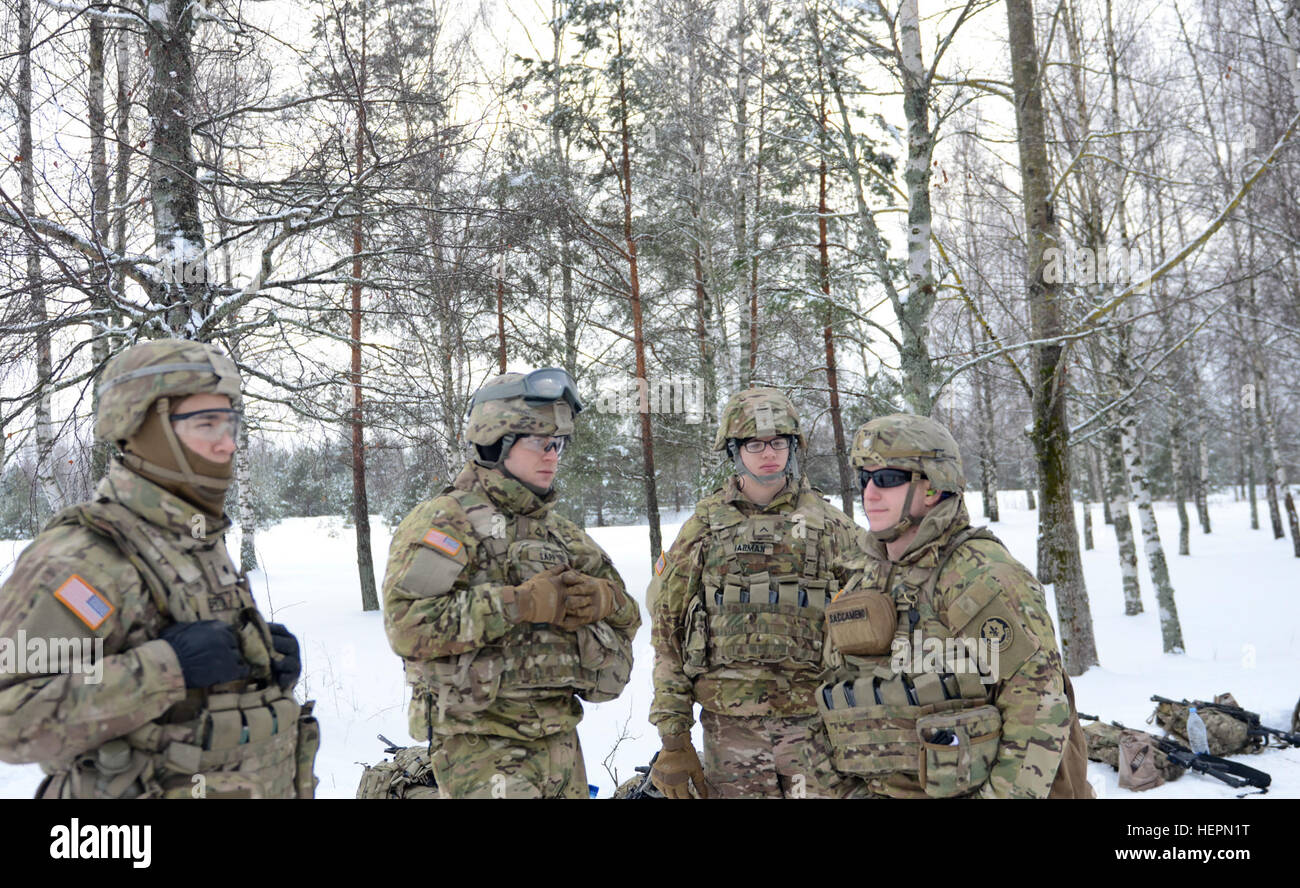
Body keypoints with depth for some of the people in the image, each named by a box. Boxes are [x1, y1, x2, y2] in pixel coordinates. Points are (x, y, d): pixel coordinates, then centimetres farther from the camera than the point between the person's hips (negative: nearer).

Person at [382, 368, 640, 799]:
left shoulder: (559, 531, 13)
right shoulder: (444, 521, -8)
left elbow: (627, 614, 15)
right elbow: (407, 624, -22)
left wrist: (602, 599, -9)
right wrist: (519, 603, -23)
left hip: (557, 735, 7)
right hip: (478, 741, -6)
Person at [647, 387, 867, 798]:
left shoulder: (830, 525, 5)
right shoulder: (705, 526, 4)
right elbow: (667, 629, 4)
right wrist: (672, 734, 0)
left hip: (813, 719, 0)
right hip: (729, 722, 0)